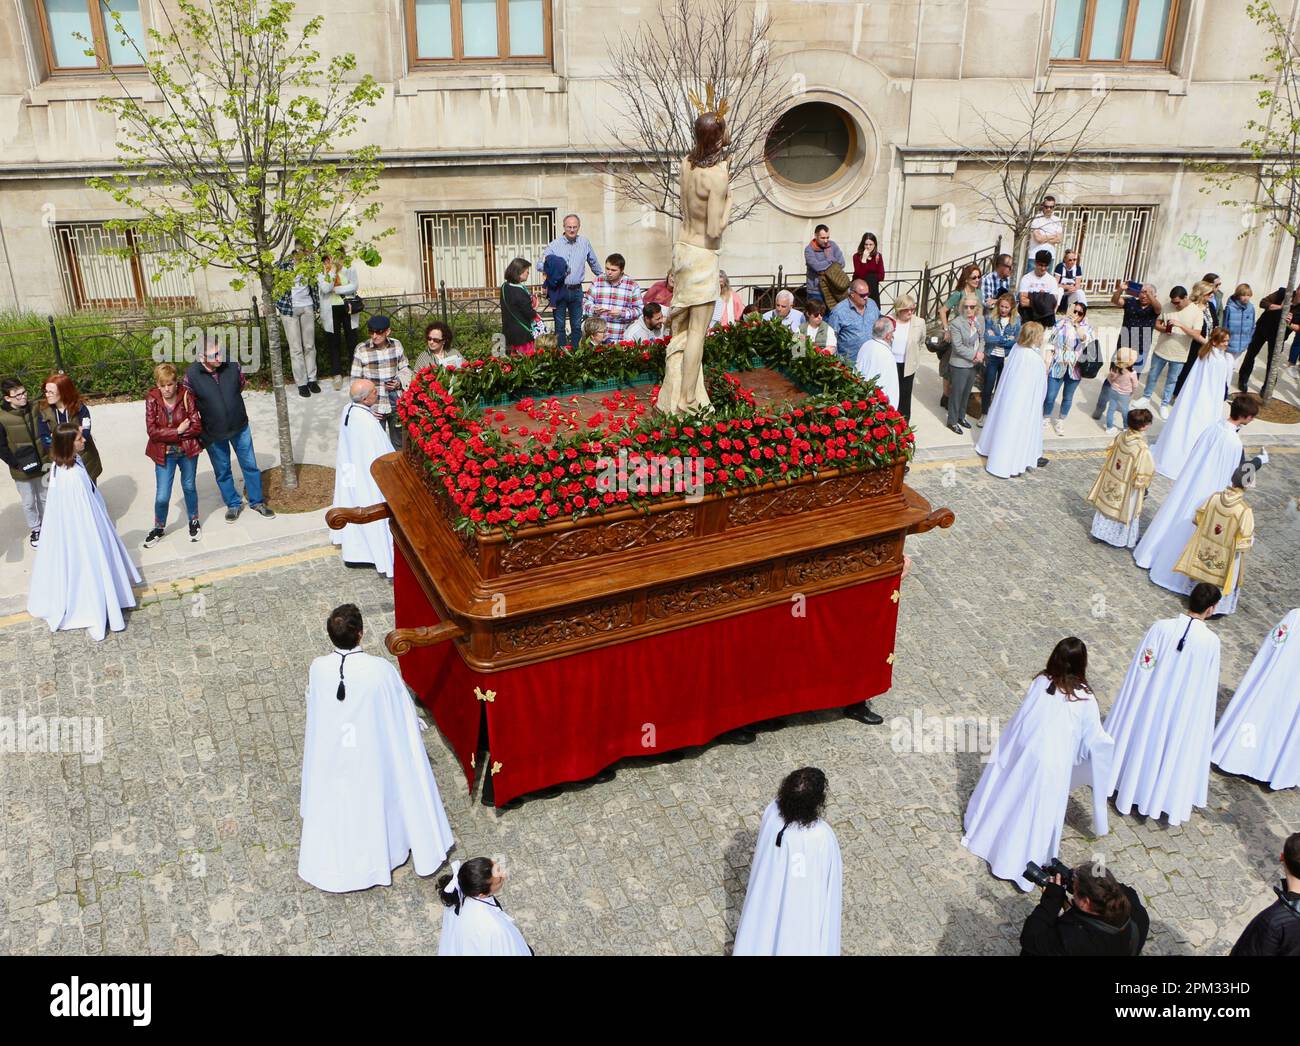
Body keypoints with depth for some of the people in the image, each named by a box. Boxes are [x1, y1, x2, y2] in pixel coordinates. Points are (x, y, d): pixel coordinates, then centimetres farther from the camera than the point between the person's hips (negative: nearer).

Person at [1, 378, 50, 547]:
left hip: (42, 465, 3)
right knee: (28, 502, 14)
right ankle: (35, 529, 35)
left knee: (44, 498, 19)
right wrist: (18, 465, -15)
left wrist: (49, 459, -1)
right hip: (22, 471, -2)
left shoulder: (35, 409, -9)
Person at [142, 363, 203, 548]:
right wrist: (178, 431, -19)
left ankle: (194, 522, 41)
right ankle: (158, 528, 24)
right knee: (162, 496, -1)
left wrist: (167, 434, -16)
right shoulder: (152, 400, -12)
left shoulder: (186, 396, -13)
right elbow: (152, 431, -15)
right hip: (164, 454, 0)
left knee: (189, 487, 19)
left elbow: (196, 426, -15)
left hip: (187, 450, 0)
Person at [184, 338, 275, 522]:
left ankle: (257, 501, 31)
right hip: (213, 433, -1)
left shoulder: (232, 364, -15)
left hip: (240, 427, 1)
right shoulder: (192, 375, -19)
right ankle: (233, 504, 34)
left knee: (250, 465, 13)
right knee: (222, 472, 15)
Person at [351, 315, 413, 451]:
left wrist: (400, 382, -11)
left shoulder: (396, 345, -3)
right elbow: (356, 381, -6)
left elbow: (405, 368, 11)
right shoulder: (361, 350, -12)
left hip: (396, 405, 3)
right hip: (375, 408, -3)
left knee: (399, 443, 19)